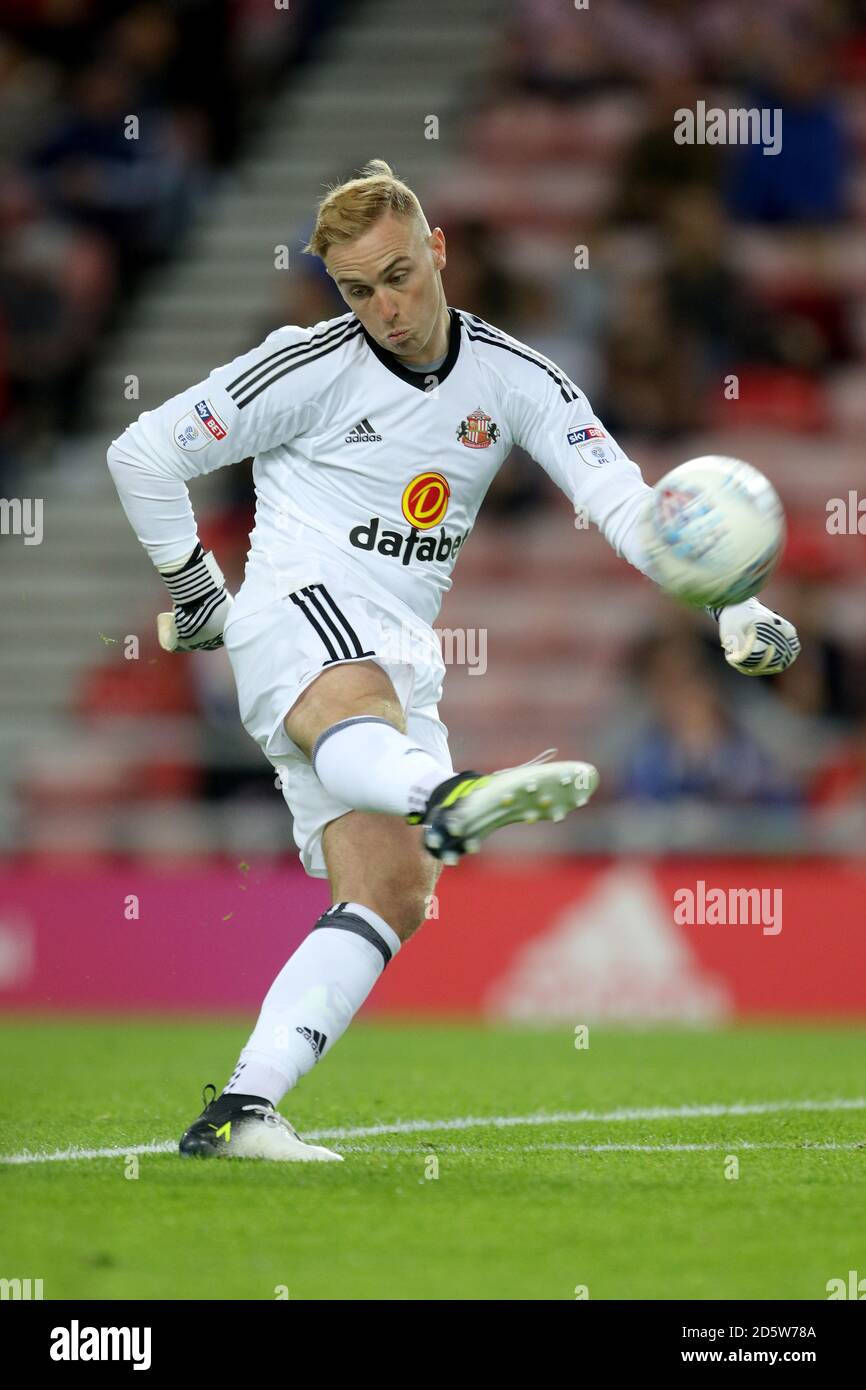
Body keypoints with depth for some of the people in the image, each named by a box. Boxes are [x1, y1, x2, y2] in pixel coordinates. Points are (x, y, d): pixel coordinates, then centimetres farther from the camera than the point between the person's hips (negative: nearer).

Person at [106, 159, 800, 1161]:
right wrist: (193, 589, 8)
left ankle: (237, 1113, -15)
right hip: (300, 612, -6)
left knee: (392, 899, -10)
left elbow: (619, 495, -3)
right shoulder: (309, 369, -4)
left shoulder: (513, 379, 7)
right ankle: (454, 803, -79)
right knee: (358, 715, -41)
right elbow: (142, 452, 3)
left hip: (401, 662, 6)